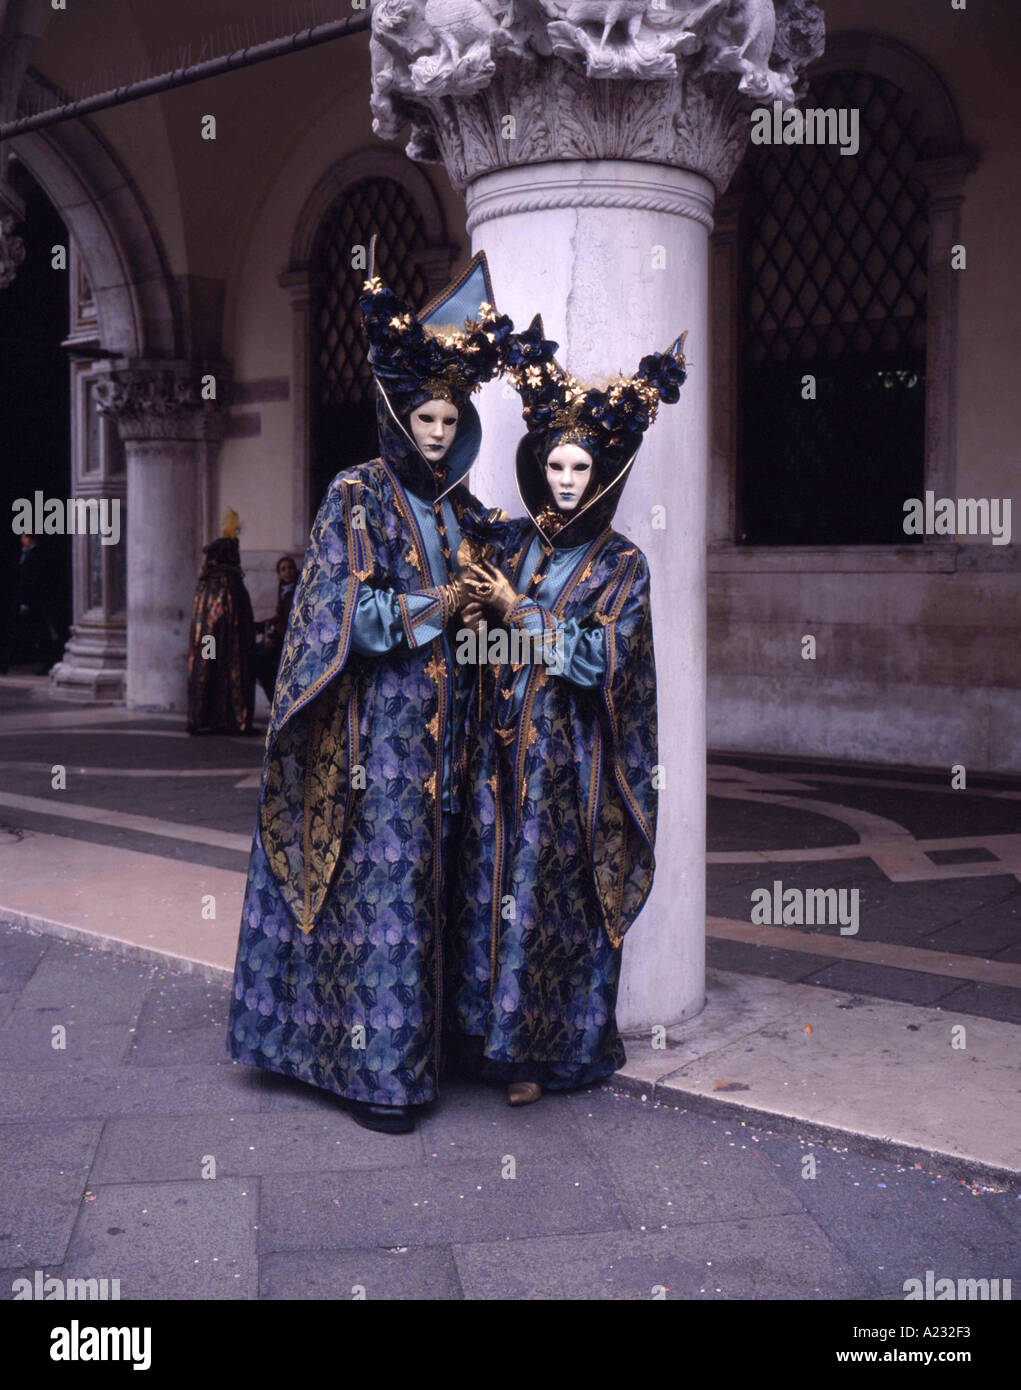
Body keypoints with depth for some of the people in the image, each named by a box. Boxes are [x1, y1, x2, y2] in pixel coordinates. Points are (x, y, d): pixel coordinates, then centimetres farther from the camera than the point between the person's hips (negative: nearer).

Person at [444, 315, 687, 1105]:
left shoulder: (620, 563, 0)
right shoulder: (502, 543, 11)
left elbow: (597, 658, -10)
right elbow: (469, 627, 11)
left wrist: (518, 611, -10)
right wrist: (473, 618, -10)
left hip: (570, 758, -3)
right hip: (501, 749, 3)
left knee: (553, 898, 0)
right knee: (492, 888, 5)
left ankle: (545, 1050, 13)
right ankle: (493, 1038, 18)